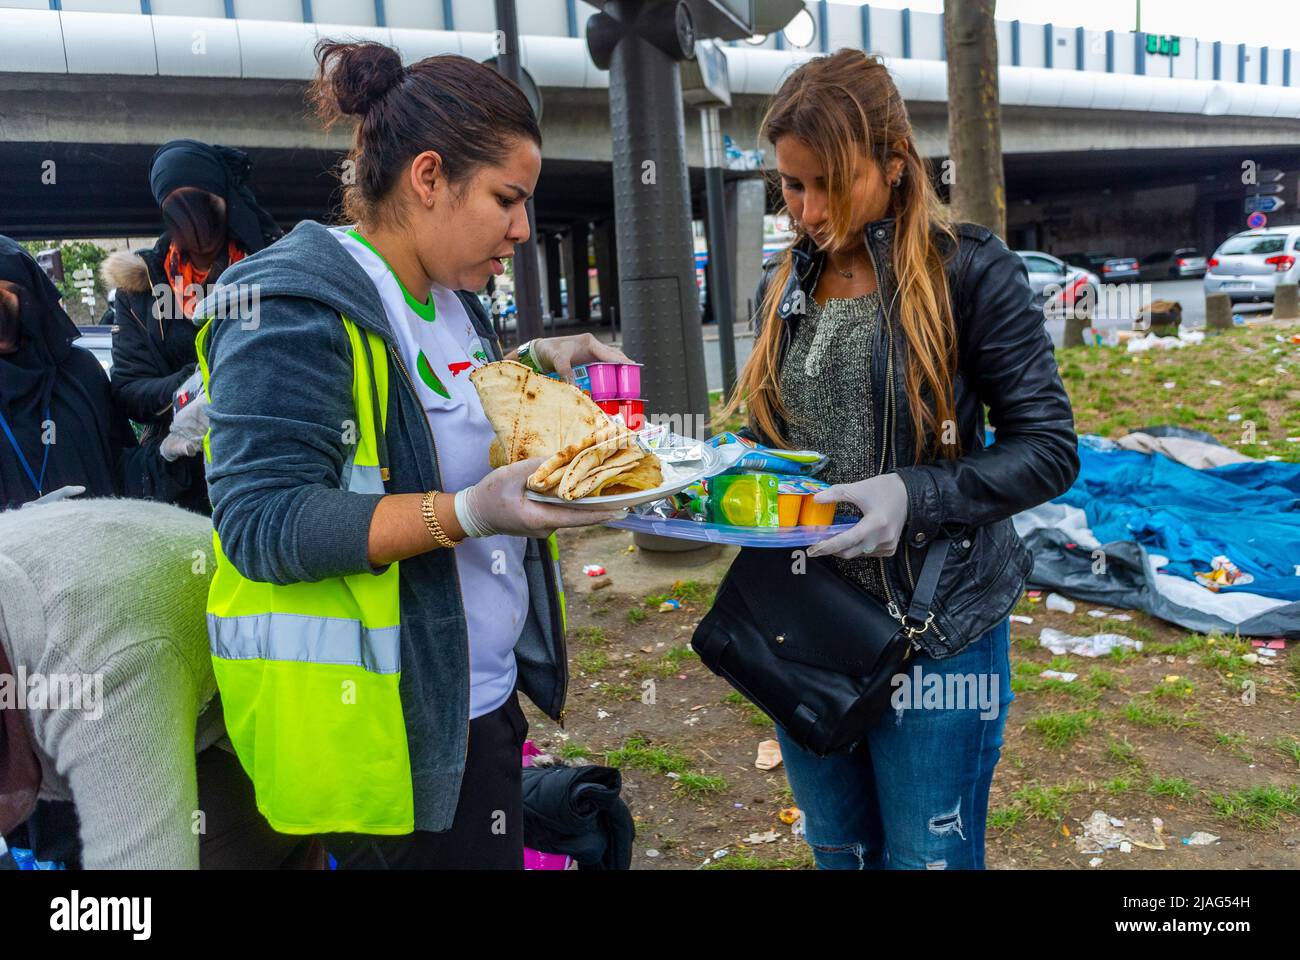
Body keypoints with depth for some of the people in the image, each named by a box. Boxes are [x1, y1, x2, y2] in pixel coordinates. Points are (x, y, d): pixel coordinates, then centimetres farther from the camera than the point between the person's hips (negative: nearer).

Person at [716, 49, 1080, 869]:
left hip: (934, 624, -5)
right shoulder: (783, 287, 7)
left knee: (926, 856, 10)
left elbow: (1049, 448, -10)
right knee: (838, 851, 21)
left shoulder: (969, 273, -10)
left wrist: (914, 495, -25)